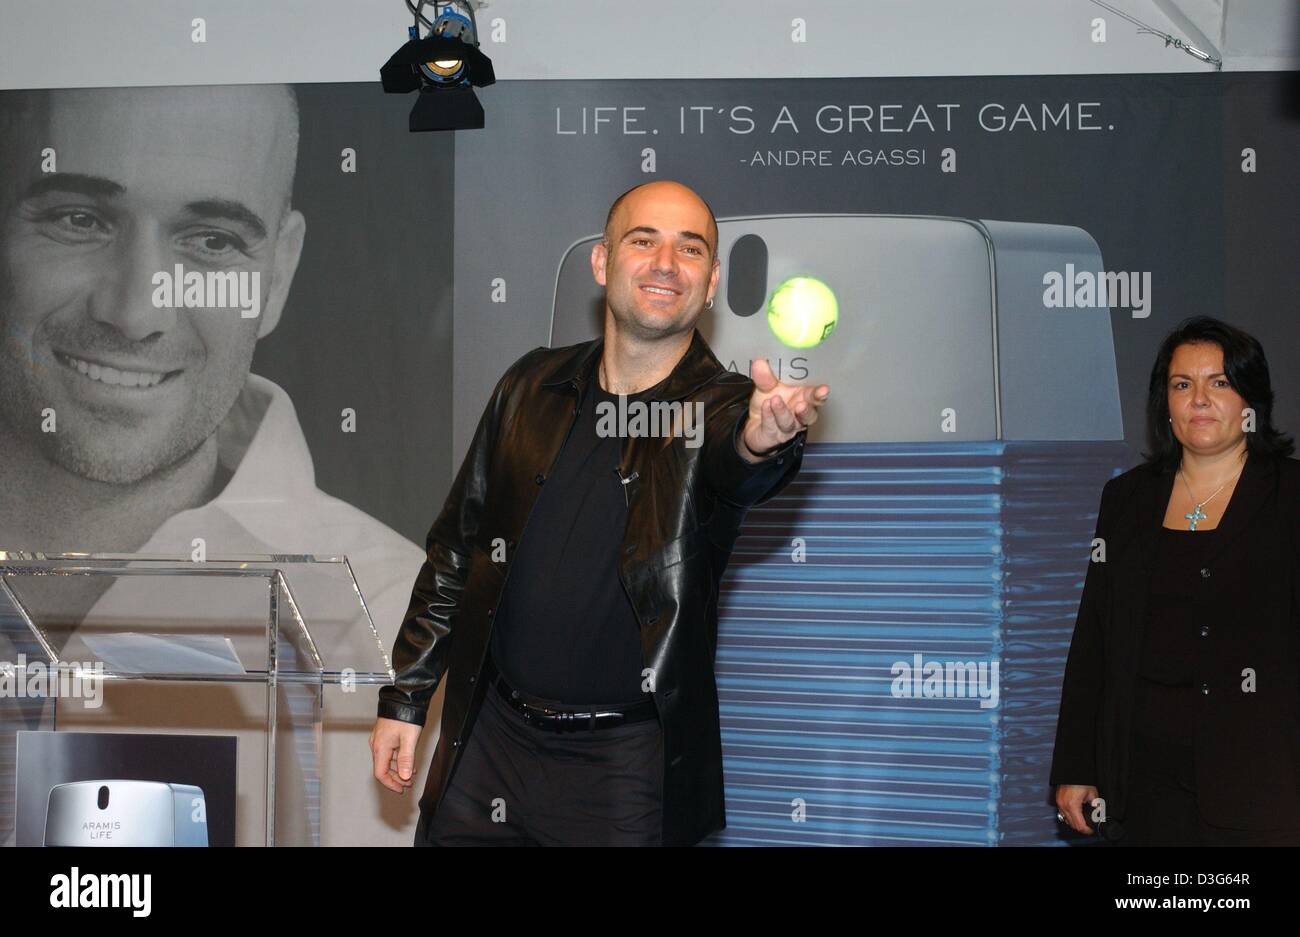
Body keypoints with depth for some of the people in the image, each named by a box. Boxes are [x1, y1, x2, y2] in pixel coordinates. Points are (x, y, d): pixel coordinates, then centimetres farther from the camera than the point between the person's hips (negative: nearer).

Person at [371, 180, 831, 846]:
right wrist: (404, 698, 10)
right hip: (489, 737, 3)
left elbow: (735, 468, -32)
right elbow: (455, 551, 10)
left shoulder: (721, 409, -7)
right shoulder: (533, 386, 3)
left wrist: (767, 438, -55)